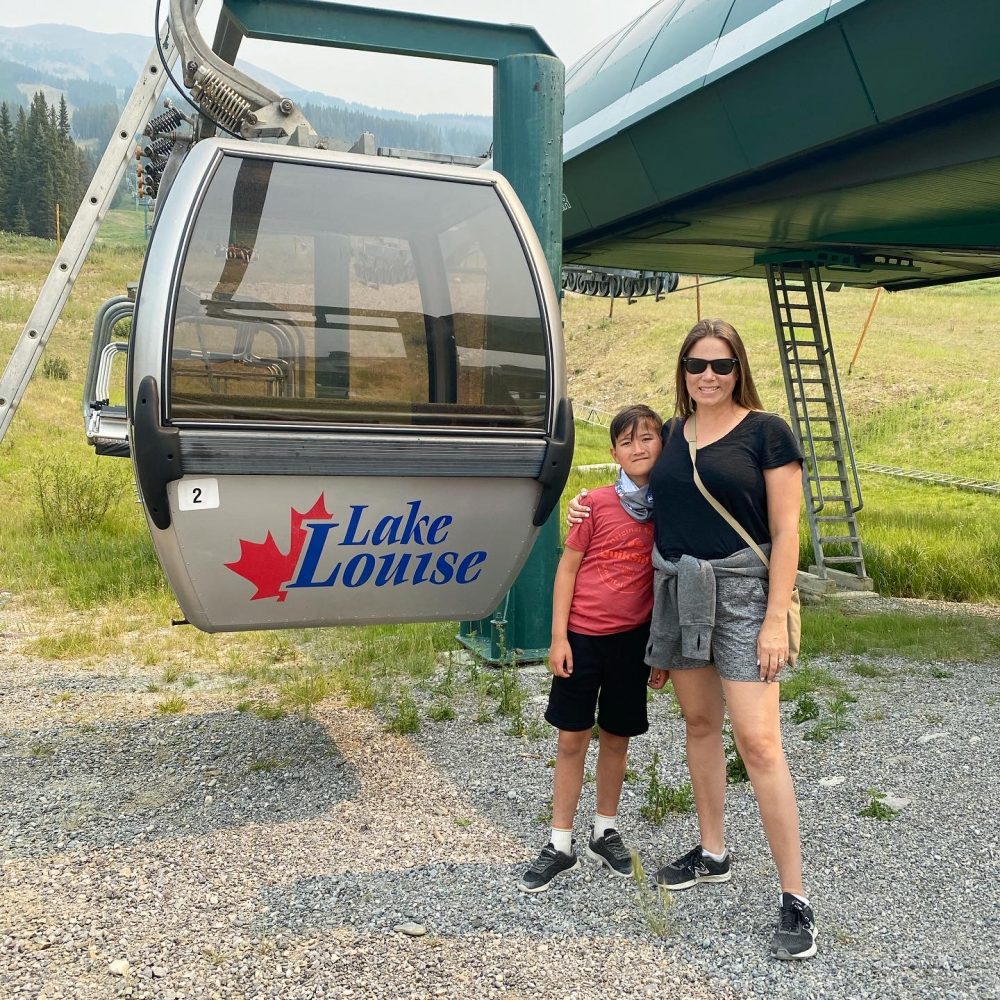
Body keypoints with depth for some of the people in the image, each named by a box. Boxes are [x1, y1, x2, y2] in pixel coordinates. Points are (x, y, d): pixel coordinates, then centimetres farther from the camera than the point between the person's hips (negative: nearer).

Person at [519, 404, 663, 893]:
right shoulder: (597, 503, -8)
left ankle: (606, 832, 33)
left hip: (633, 637, 2)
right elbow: (566, 569, -4)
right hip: (582, 635, -2)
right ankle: (560, 844, 18)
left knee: (616, 737, 15)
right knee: (572, 738, 5)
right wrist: (558, 637, -8)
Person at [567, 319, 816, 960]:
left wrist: (777, 619, -13)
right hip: (676, 592, 6)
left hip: (741, 594, -6)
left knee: (757, 740, -9)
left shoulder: (767, 432, -5)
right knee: (699, 723, 15)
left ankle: (796, 900, 1)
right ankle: (713, 855, 33)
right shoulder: (671, 435, 10)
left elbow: (785, 530, -8)